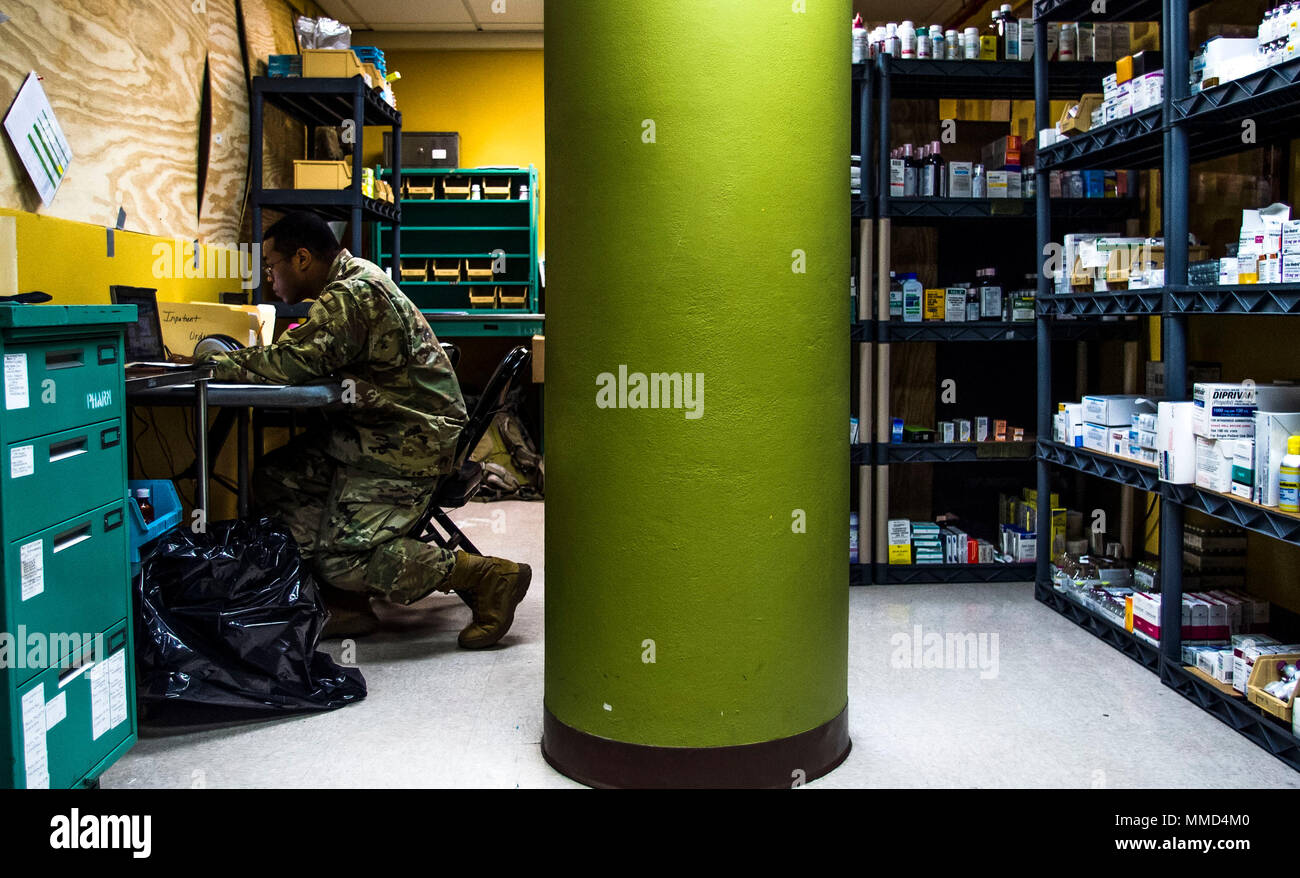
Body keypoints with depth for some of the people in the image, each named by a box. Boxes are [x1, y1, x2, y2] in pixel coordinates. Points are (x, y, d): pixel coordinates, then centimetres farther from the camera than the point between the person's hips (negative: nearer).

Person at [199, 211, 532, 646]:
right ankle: (347, 606, 3)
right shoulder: (353, 282, 17)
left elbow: (293, 362, -24)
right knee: (275, 480, 3)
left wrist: (220, 364, -10)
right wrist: (234, 360, 7)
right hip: (367, 434, 10)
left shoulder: (353, 295, -17)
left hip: (402, 447, -10)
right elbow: (308, 353, 19)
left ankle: (489, 577, -6)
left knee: (344, 558, -12)